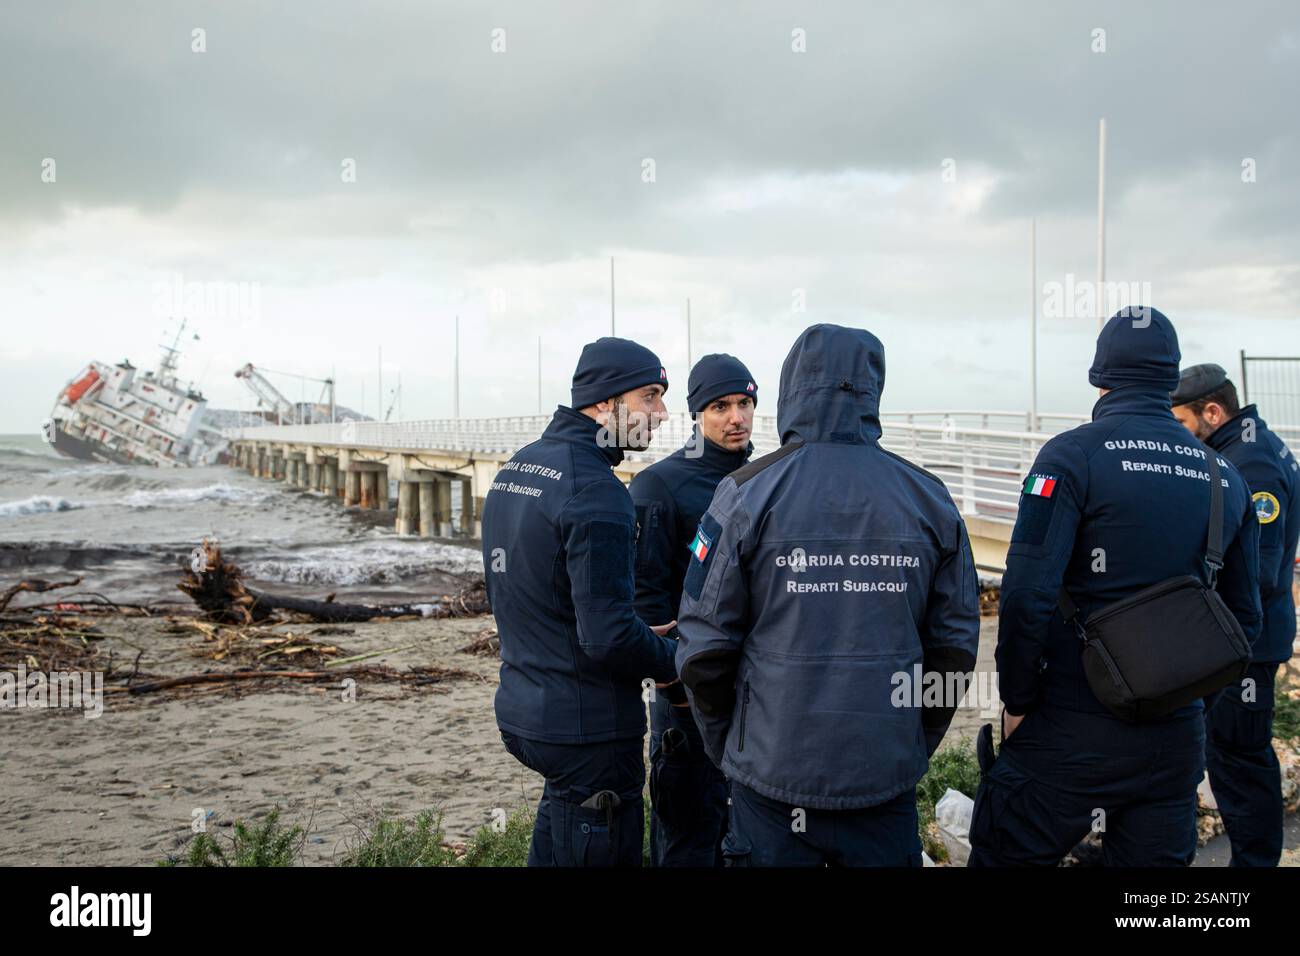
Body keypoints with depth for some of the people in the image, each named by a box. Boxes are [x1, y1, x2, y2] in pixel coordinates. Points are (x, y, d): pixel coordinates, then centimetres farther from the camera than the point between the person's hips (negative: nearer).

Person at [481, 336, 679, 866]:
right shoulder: (594, 489, -22)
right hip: (587, 730, -9)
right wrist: (672, 660, -6)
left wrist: (641, 639, 13)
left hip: (521, 712, 9)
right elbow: (608, 638, -26)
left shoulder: (514, 469, 8)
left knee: (554, 846, 23)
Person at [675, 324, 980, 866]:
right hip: (888, 776, 2)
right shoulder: (928, 498, 0)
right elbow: (955, 643, 4)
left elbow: (703, 646, -7)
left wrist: (725, 749, 8)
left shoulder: (747, 494, -9)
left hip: (773, 775, -2)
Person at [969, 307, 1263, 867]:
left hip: (1072, 733, -5)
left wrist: (1018, 701, -7)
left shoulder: (1073, 455, -9)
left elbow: (1026, 597, -18)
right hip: (1178, 737, 6)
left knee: (1003, 856, 7)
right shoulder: (1225, 477, 9)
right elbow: (1244, 618, 11)